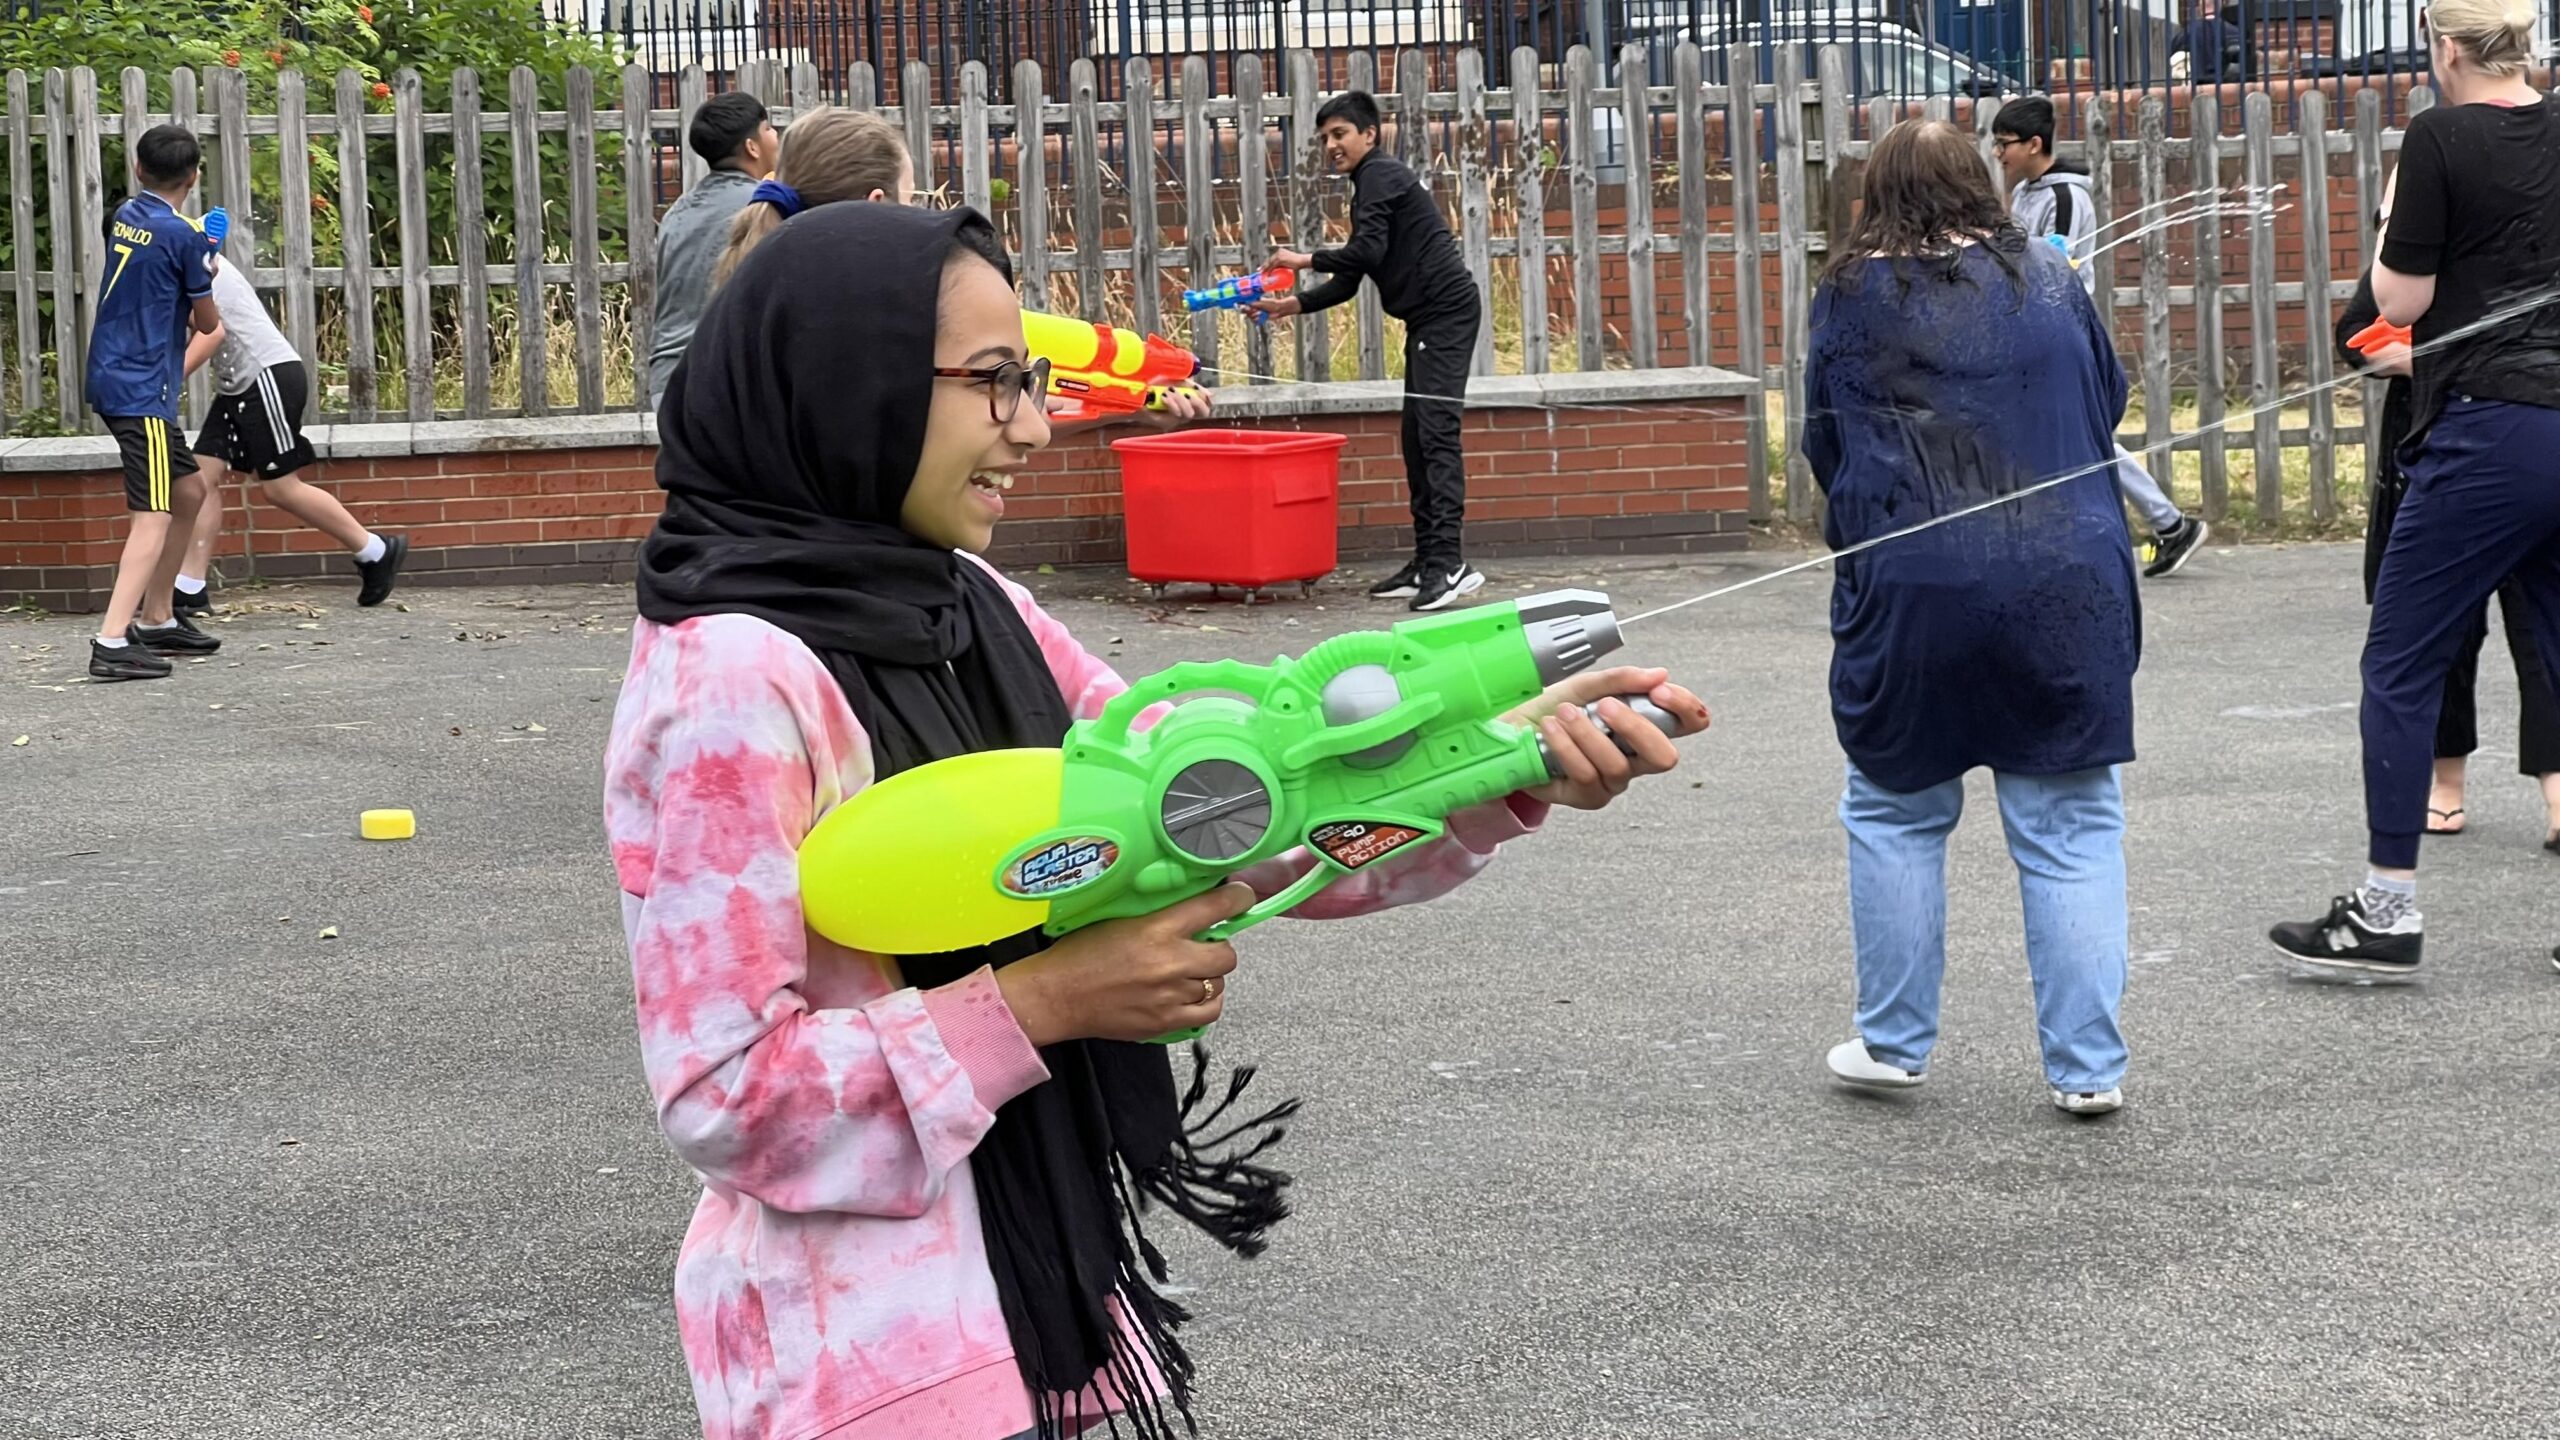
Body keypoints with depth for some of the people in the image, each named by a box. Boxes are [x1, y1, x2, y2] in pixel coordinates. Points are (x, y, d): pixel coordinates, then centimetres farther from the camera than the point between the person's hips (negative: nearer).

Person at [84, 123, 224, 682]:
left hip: (114, 379, 9)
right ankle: (112, 643, -25)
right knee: (154, 517, -13)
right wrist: (204, 280, 19)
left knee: (189, 492, 20)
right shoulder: (183, 236, -13)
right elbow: (206, 321, 0)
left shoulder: (126, 216, 9)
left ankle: (156, 621, 25)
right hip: (142, 389, -9)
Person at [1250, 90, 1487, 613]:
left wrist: (1306, 259, -7)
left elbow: (1367, 253, -19)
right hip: (1429, 319, 11)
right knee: (1418, 439, 9)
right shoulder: (1375, 183, 24)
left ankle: (1450, 563, -23)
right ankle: (1428, 563, 10)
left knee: (1437, 433, -17)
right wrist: (1293, 304, 13)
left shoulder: (1380, 176, -6)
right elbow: (1349, 282, 23)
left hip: (1445, 312, -11)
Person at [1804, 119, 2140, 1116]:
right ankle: (2087, 1065, 5)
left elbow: (1824, 446, 10)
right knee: (2071, 828, 5)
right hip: (2067, 581, 1)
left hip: (1909, 587, -1)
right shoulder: (2047, 279, 6)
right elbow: (2108, 403, 18)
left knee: (1895, 812, 15)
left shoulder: (1849, 298, 2)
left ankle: (1893, 1043, 20)